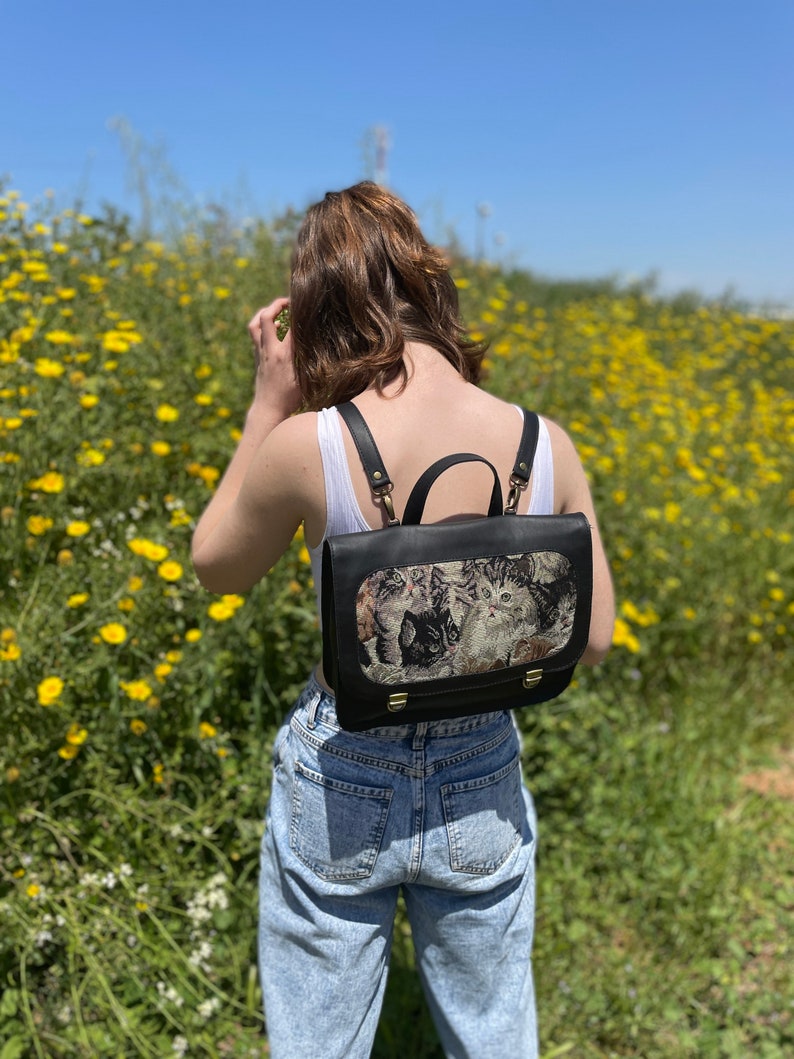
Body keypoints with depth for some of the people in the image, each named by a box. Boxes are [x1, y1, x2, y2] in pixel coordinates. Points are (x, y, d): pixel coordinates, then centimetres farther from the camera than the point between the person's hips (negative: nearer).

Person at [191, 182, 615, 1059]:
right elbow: (595, 641, -3)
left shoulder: (306, 448, -24)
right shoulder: (548, 447, -15)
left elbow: (214, 568, -3)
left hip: (341, 790, -2)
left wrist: (270, 403, -4)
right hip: (484, 789, 2)